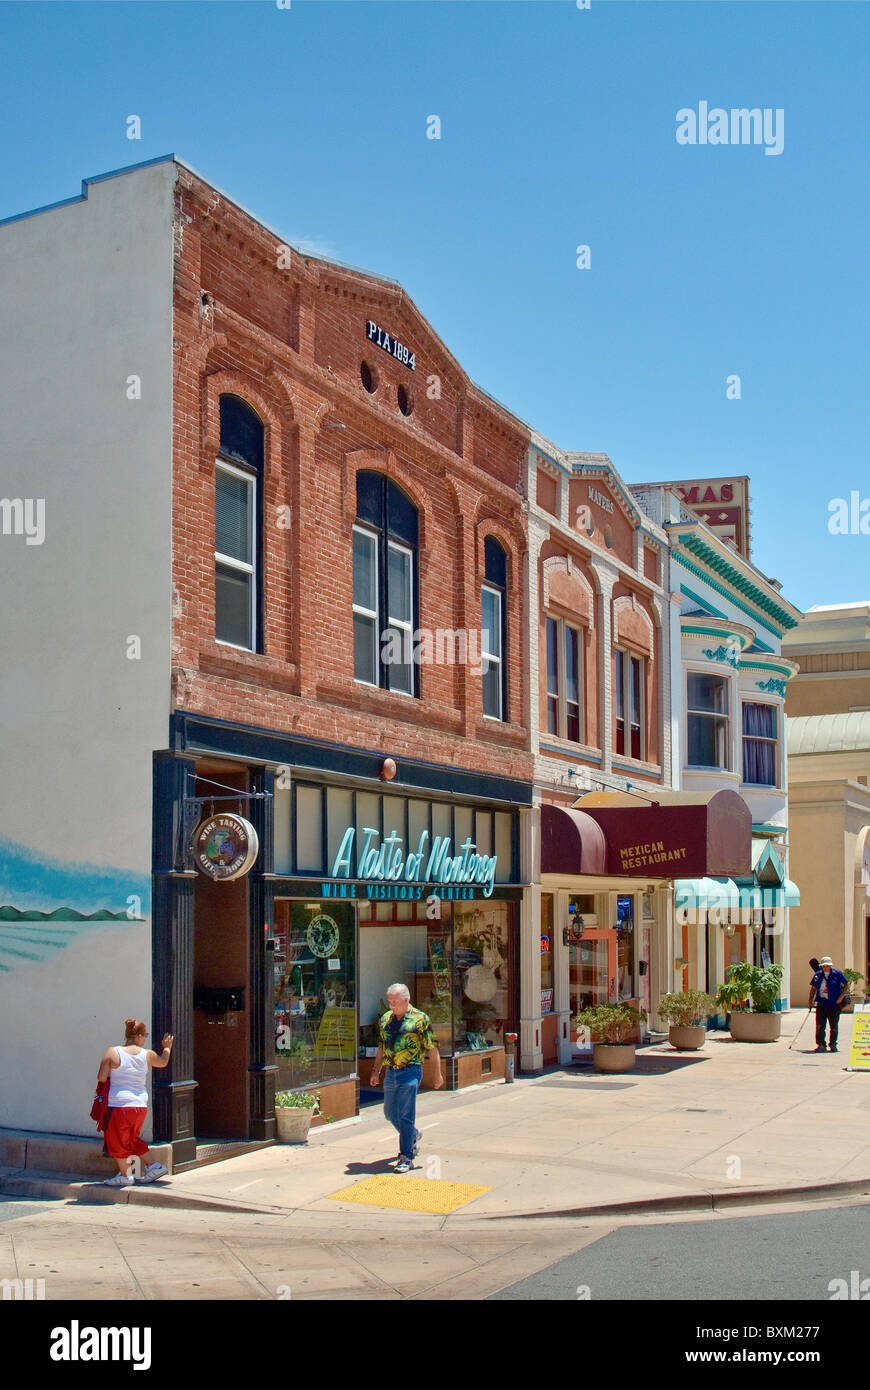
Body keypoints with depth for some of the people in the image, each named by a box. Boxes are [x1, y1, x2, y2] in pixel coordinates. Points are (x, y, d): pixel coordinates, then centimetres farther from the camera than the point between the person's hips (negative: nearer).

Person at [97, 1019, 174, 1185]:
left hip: (119, 1104, -4)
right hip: (140, 1105, 5)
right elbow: (163, 1062, 23)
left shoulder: (112, 1052, -9)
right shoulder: (147, 1055, 2)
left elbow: (101, 1078, -8)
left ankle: (124, 1175, 19)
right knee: (132, 1139, 24)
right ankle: (154, 1166, 22)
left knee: (117, 1140, 13)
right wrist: (167, 1048, 42)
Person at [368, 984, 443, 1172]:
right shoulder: (385, 1019, 10)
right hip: (391, 1072, 6)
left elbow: (432, 1049, -4)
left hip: (410, 1071, -6)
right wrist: (376, 1070, 14)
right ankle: (413, 1135, 41)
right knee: (390, 1113, 15)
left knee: (405, 1116, -8)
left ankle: (406, 1158, -1)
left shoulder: (420, 1019, -7)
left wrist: (437, 1074, -3)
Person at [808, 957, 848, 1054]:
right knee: (819, 1026, -4)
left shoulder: (837, 974, -1)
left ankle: (833, 1045, 20)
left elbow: (846, 985, 4)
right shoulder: (818, 975, 6)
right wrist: (810, 1001, 7)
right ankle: (820, 1045, 1)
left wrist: (841, 996, -7)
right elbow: (813, 988, 13)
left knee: (834, 1026, 7)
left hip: (834, 1004, -2)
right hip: (821, 1004, 2)